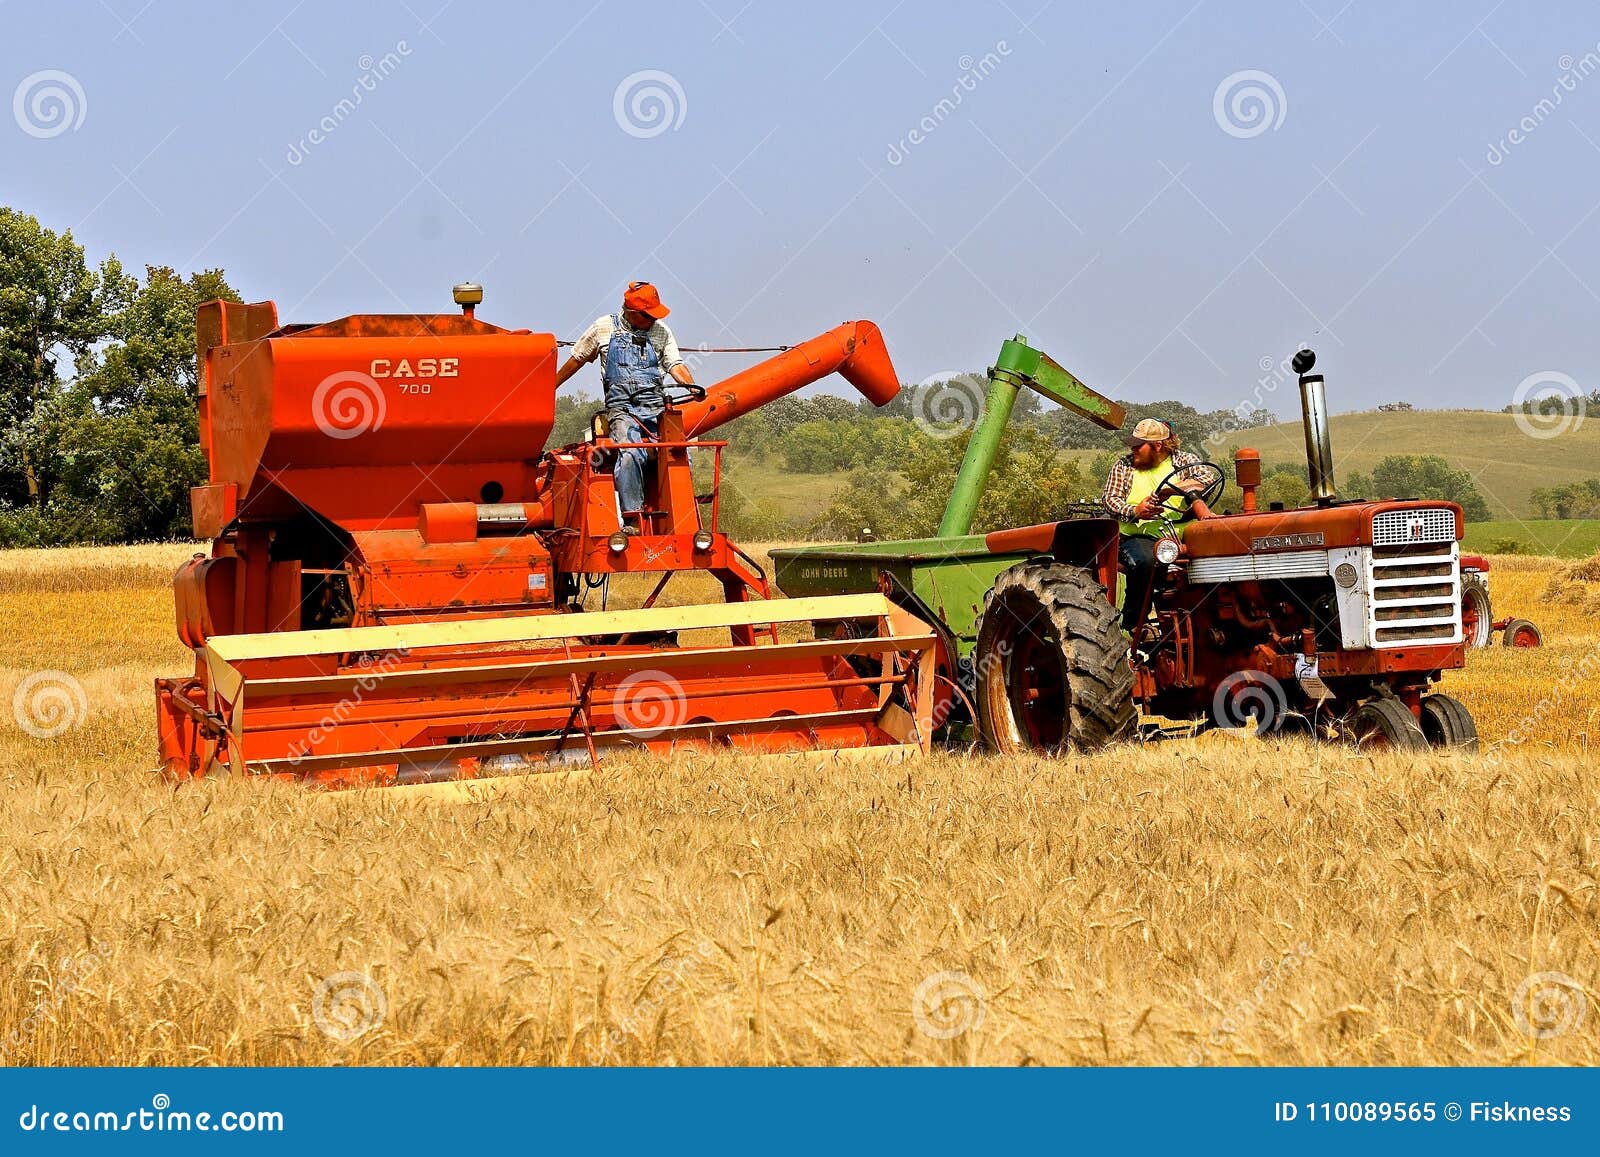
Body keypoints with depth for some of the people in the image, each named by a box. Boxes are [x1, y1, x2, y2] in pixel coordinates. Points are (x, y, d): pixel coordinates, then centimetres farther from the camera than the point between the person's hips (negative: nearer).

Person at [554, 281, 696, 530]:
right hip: (621, 406, -3)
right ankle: (631, 519, -36)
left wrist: (692, 387, -11)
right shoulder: (605, 328, 11)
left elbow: (675, 365, 10)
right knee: (631, 455, -31)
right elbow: (576, 361, 21)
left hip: (656, 406, 3)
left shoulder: (661, 332, 17)